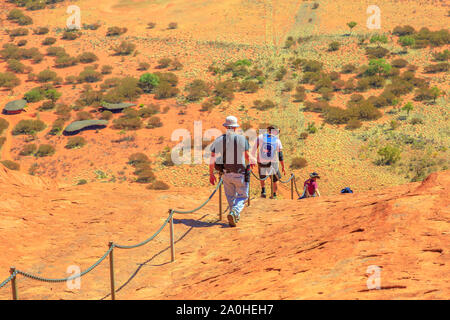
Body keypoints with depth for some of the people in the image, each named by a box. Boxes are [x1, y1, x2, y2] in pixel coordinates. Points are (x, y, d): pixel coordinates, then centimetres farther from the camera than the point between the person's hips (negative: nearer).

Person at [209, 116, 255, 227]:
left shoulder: (219, 140, -2)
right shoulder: (242, 139, -7)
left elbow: (212, 158, -3)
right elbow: (247, 155, 2)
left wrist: (211, 174, 6)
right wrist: (250, 162, 25)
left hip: (225, 174, 2)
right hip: (239, 173, -2)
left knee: (230, 196, 21)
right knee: (242, 196, 7)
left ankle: (235, 216, 27)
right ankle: (234, 213, -19)